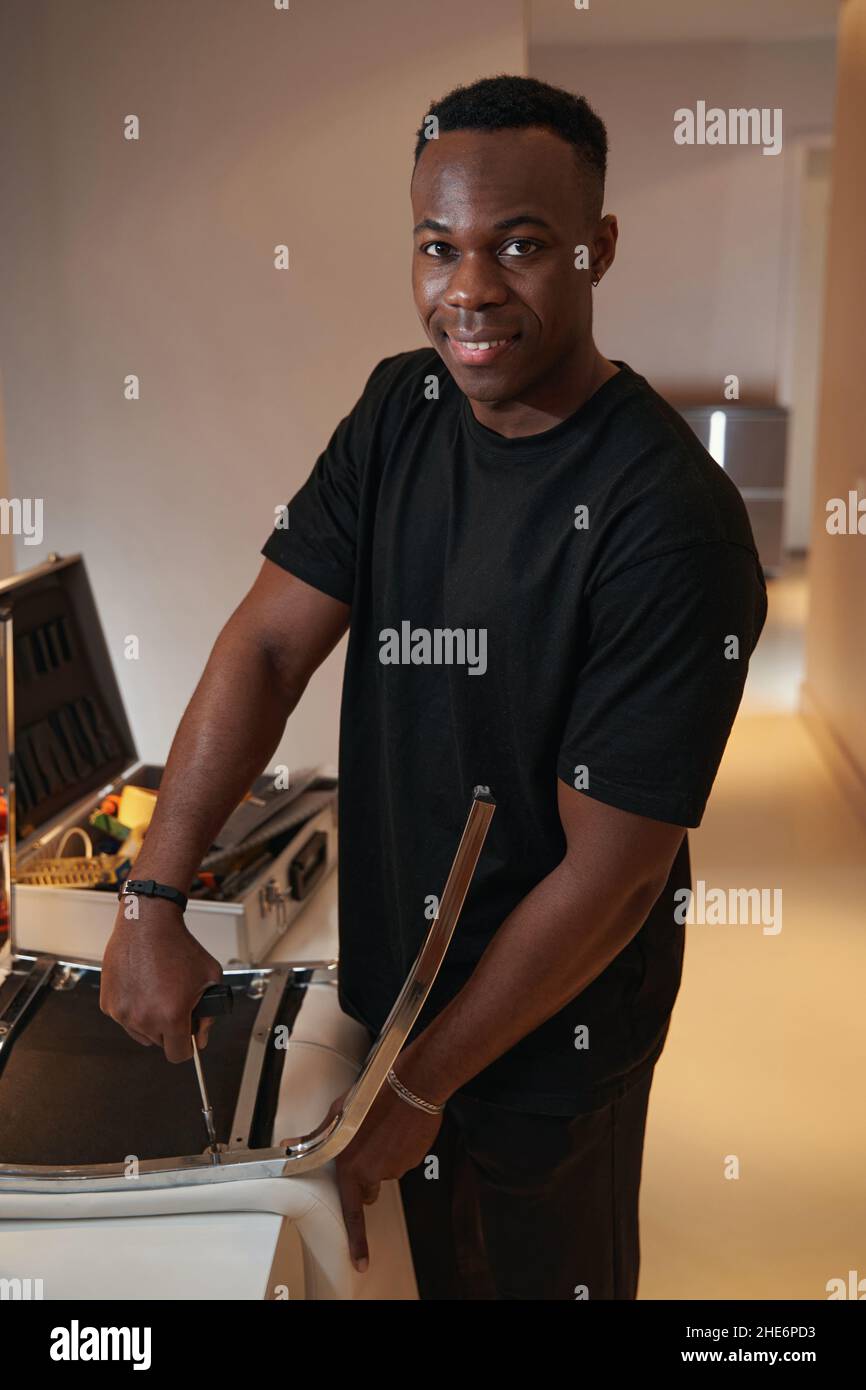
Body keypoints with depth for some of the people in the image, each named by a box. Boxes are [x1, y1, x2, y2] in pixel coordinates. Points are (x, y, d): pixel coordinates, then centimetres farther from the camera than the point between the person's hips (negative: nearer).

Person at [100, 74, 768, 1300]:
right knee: (427, 1265, 27)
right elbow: (270, 644, -8)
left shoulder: (670, 522, -27)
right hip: (387, 970, 5)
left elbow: (612, 871, -24)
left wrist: (419, 1087, -16)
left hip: (547, 1032, -5)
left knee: (537, 1270, 22)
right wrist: (155, 900, -16)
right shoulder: (402, 409, -6)